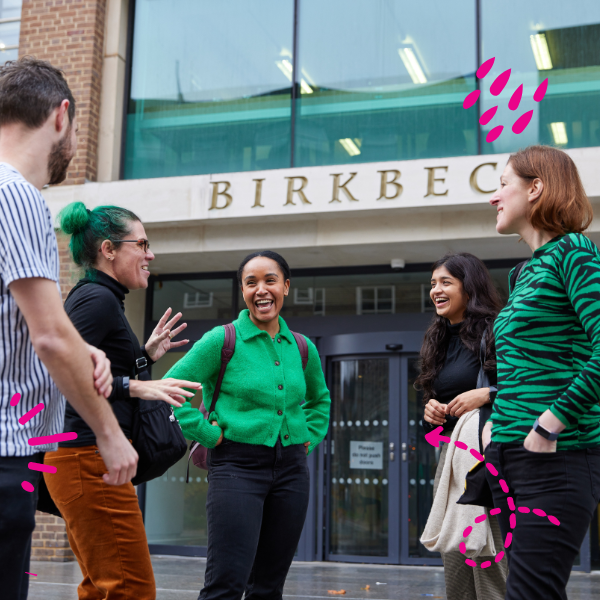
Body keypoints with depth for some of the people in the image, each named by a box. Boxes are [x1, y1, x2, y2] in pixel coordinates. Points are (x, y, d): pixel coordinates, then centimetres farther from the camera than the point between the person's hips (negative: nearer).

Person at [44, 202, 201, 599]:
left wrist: (146, 356, 17)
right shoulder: (98, 299, -12)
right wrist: (134, 386, -23)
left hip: (83, 460, 11)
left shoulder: (96, 297, 18)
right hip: (91, 460, -11)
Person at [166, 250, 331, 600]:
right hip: (237, 466, -5)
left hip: (291, 469, 5)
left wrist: (310, 437, 14)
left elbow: (321, 398, 28)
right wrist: (208, 434, -9)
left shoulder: (302, 348, 10)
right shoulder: (223, 340, -4)